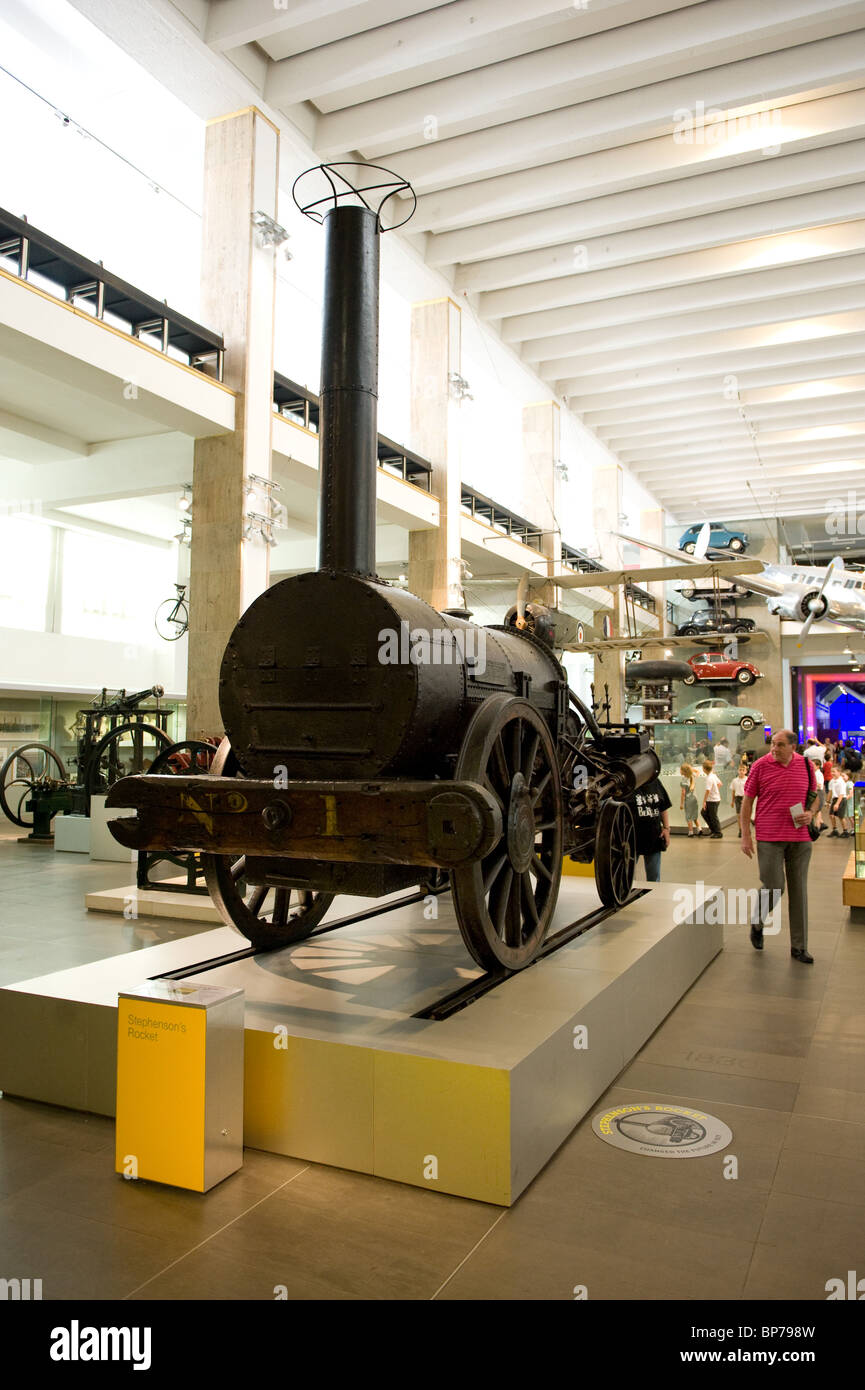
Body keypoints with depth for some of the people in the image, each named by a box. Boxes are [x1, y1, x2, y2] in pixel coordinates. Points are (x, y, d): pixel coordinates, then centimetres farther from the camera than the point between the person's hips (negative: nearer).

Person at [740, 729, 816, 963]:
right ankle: (757, 924, 27)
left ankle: (799, 947, 17)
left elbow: (814, 795, 19)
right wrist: (745, 836, -4)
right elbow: (747, 801, 0)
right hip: (769, 838, -3)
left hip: (800, 838, 3)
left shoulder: (806, 765, 4)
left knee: (798, 891, 7)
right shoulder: (761, 765, -4)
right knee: (772, 888, -4)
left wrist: (810, 814, -3)